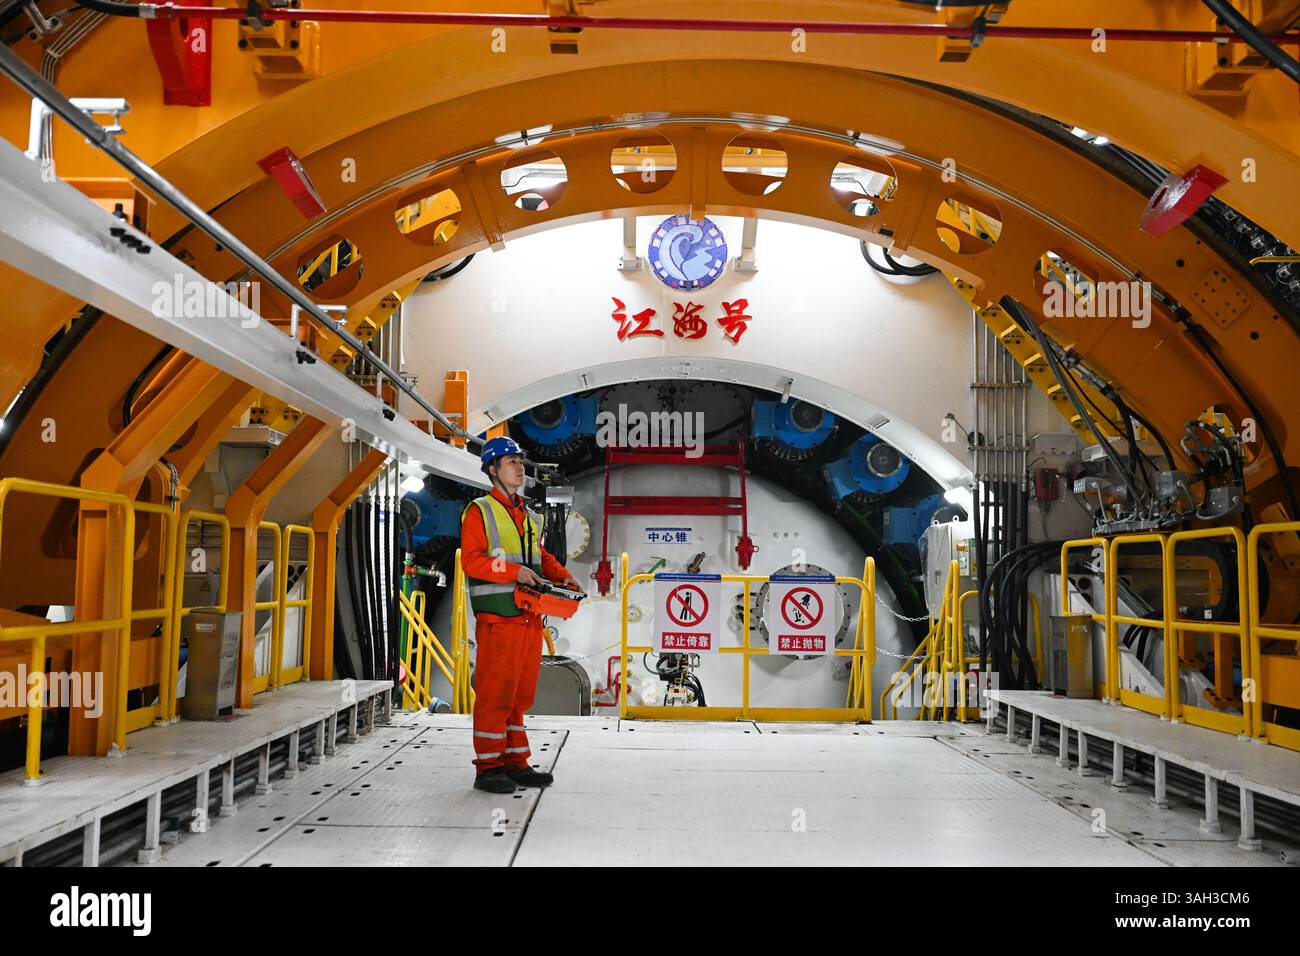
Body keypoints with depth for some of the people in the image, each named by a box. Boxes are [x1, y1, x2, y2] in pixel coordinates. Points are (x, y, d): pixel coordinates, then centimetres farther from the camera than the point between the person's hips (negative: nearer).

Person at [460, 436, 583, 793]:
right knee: (495, 692, -5)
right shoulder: (479, 511, -2)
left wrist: (563, 576, 7)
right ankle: (487, 768, 2)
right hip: (497, 617, -8)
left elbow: (542, 556, 24)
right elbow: (471, 560, -12)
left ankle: (515, 763, 19)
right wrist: (514, 571, -20)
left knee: (521, 693, 11)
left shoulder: (527, 516, 21)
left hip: (529, 617, 8)